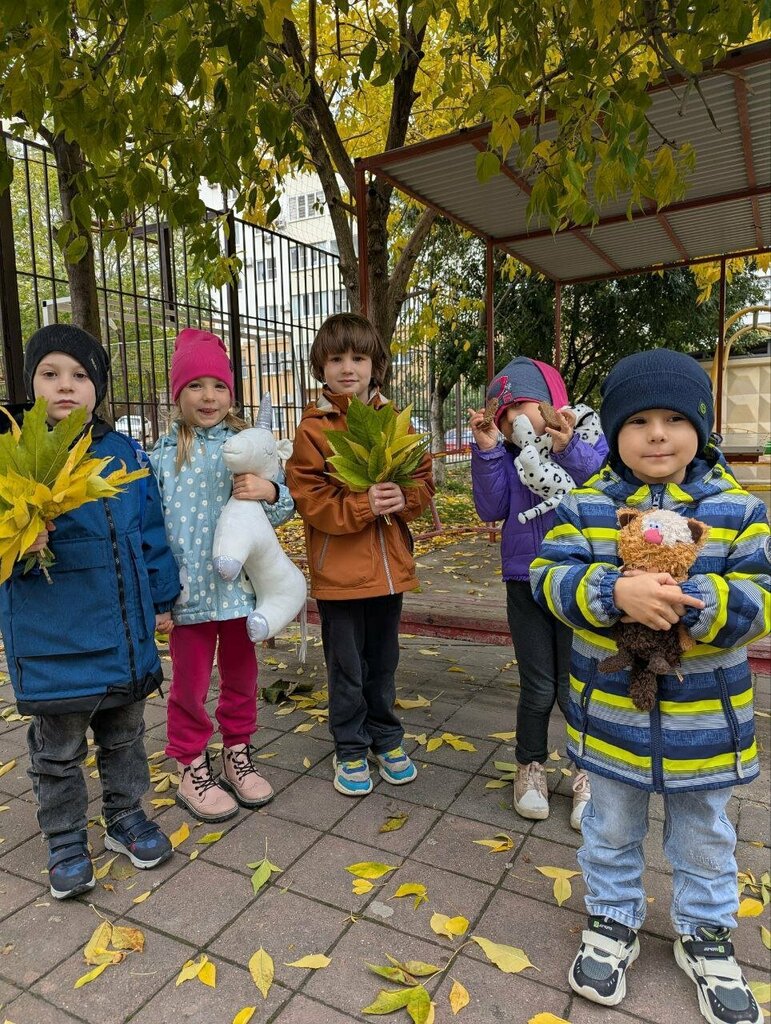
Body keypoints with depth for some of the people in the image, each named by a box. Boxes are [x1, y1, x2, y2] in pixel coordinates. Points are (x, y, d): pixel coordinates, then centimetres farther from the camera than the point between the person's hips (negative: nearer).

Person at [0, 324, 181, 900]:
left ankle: (126, 816, 40)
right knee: (58, 745, 14)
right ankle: (66, 840, 35)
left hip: (124, 628, 3)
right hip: (51, 636, -3)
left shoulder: (124, 452, 2)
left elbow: (150, 531, 8)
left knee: (124, 733, 19)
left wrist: (161, 599, 10)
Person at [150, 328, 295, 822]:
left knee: (242, 676, 17)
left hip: (240, 583, 2)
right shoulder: (164, 454, -4)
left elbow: (286, 507, 2)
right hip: (190, 589, -2)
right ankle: (192, 769, 31)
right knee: (190, 684, 11)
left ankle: (238, 755, 37)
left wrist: (270, 492, -20)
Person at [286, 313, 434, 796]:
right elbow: (310, 499, -12)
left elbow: (424, 479, 6)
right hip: (339, 570, -3)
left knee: (383, 663, 18)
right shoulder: (313, 428, -6)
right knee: (347, 669, 10)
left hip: (390, 566, 3)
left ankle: (387, 739, 38)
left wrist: (404, 498, -15)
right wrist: (362, 505, -24)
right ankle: (351, 749, 29)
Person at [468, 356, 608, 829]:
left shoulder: (589, 442, -6)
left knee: (575, 688, 8)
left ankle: (588, 775, 32)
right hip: (526, 584, 2)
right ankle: (531, 768, 35)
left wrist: (569, 449, -32)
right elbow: (492, 509, -8)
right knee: (538, 689, 11)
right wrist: (488, 450, -15)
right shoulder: (509, 455, 1)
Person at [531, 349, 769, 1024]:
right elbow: (552, 579, -15)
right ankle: (613, 923, 45)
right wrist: (616, 593, -33)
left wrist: (692, 602, -31)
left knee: (704, 838, 22)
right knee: (611, 830, 20)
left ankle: (705, 936, 47)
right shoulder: (587, 505, -9)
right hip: (610, 711, 0)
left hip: (704, 716, 1)